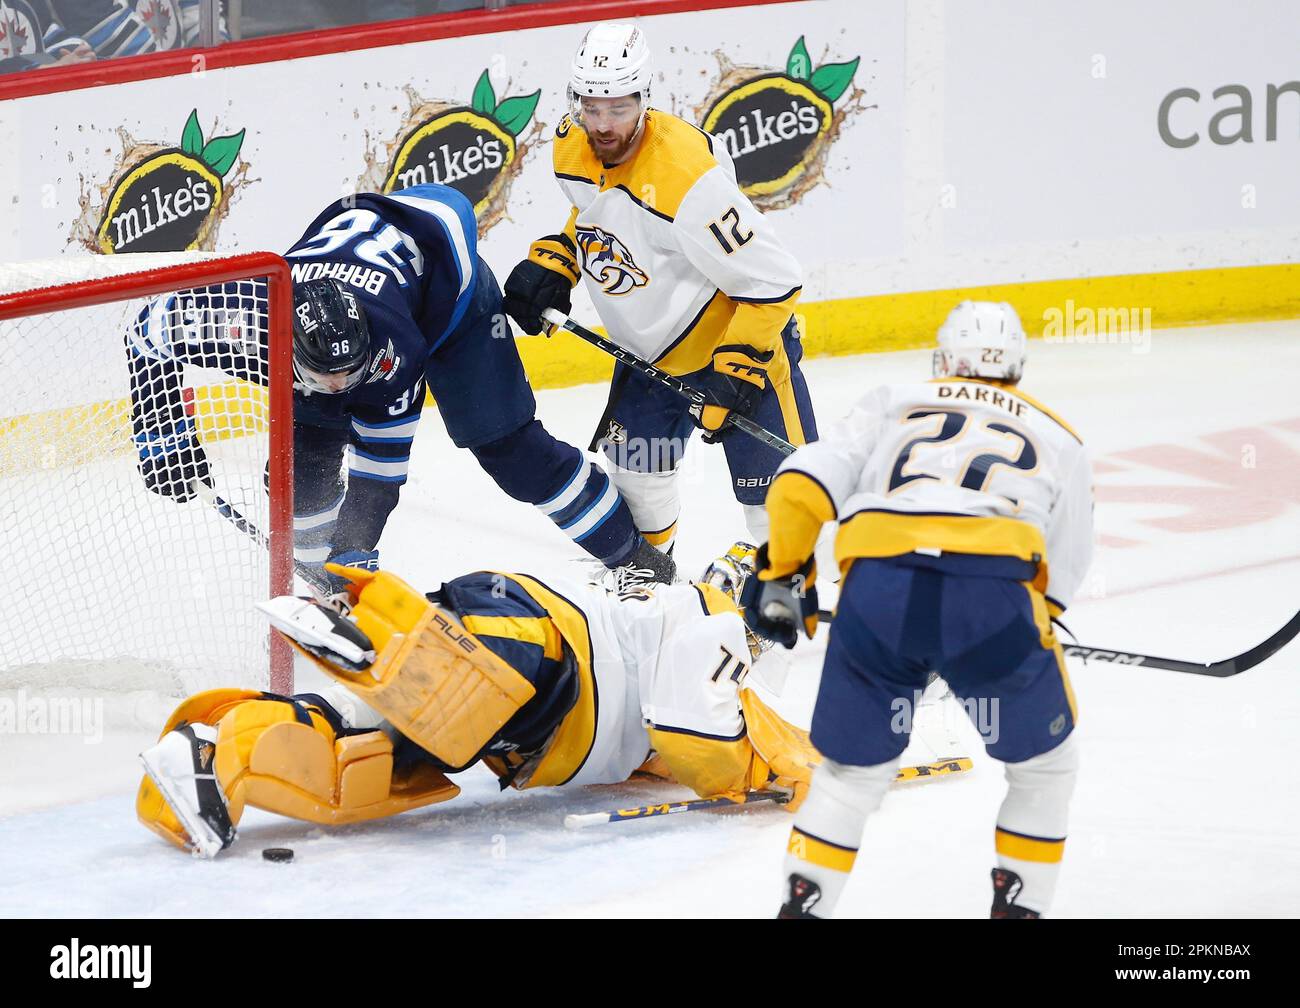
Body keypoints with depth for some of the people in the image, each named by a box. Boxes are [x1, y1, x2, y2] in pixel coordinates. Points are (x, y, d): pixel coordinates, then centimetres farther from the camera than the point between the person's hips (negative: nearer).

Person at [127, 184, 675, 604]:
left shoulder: (394, 352, -45)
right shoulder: (251, 318, -39)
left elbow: (383, 462, -31)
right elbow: (152, 329, -22)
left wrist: (354, 548, -29)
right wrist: (163, 436, -22)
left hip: (448, 288, -4)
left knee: (505, 443, -7)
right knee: (307, 450, -9)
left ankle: (631, 556, 5)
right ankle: (331, 592, 9)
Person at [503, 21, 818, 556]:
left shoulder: (686, 178, -33)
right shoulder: (571, 147, -9)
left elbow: (772, 281, -28)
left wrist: (735, 372, -28)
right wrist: (553, 263, 2)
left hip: (743, 335, -8)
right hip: (650, 344, 8)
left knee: (778, 492, -12)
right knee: (633, 462, 20)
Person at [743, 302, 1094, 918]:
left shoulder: (894, 404, 29)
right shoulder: (1059, 440, 30)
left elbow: (803, 486, 16)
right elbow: (1061, 576, 27)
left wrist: (782, 574, 29)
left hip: (877, 587, 1)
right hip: (996, 588, -1)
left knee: (852, 771, 21)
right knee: (1044, 763, 23)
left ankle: (801, 905, 17)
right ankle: (1018, 905, 21)